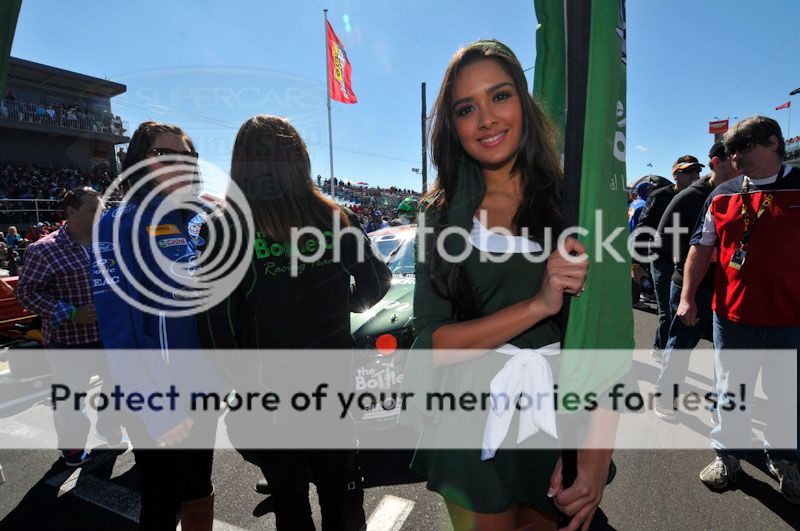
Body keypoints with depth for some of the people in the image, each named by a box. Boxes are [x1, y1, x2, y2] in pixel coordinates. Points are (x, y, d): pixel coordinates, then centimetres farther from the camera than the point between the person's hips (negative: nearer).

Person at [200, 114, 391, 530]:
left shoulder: (228, 225, -14)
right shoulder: (334, 217, -6)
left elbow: (219, 320, -15)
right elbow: (377, 280, 2)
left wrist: (239, 382, -2)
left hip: (271, 390, -2)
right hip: (334, 381, 3)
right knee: (340, 491, 23)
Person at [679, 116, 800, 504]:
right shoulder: (723, 195, 6)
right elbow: (701, 248, 7)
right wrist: (687, 297, 0)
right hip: (731, 315, 2)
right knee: (730, 392, 13)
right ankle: (728, 454, 30)